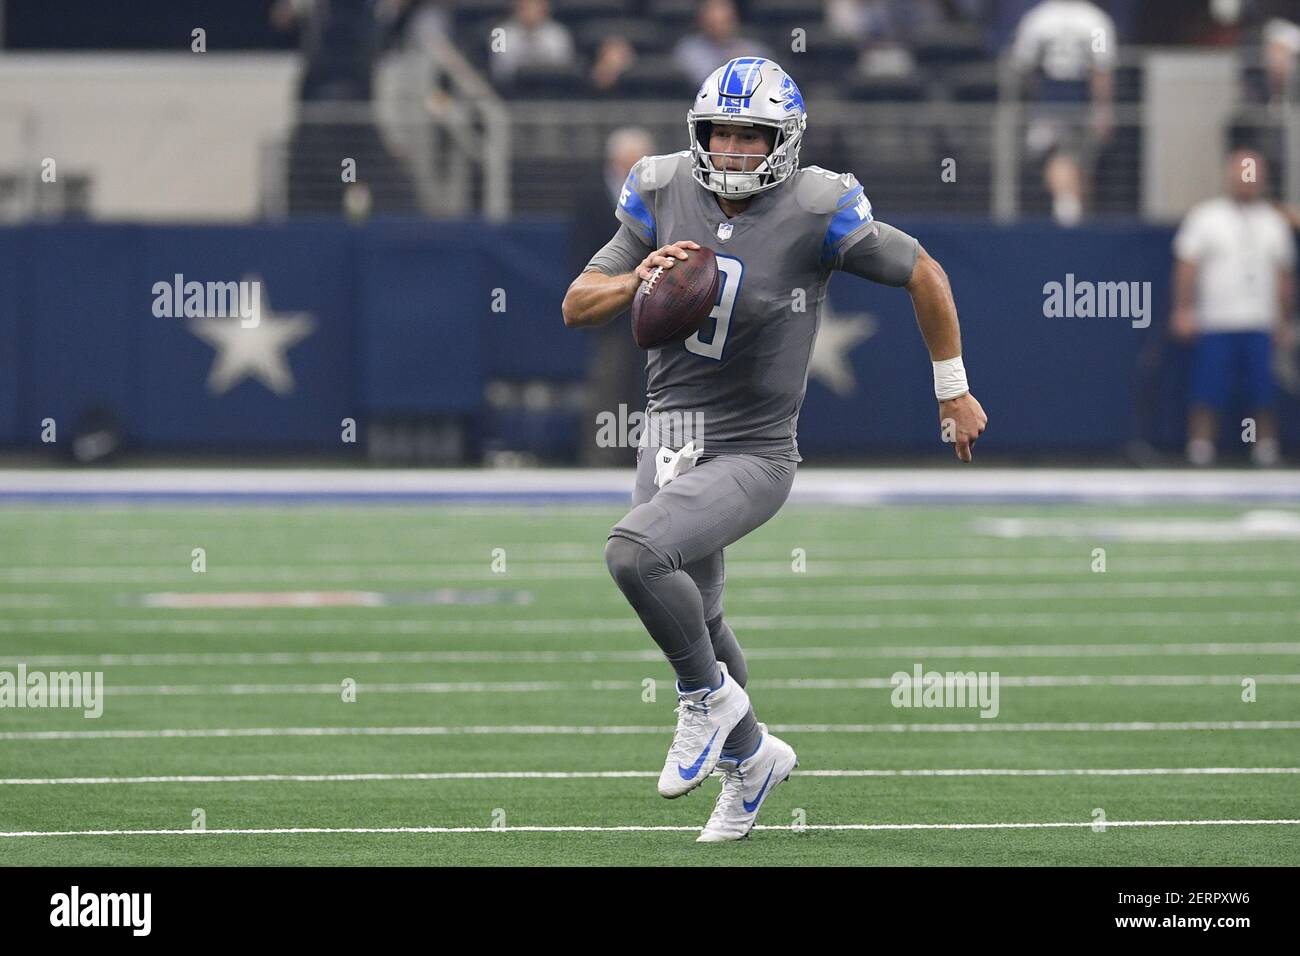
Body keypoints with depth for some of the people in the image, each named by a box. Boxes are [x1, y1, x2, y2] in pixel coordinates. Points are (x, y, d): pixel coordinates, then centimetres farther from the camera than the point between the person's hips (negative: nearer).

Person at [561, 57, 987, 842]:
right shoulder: (665, 195, -3)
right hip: (669, 443, 6)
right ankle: (750, 756, 44)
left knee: (635, 552, -28)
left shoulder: (816, 212, -15)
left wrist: (953, 389, 6)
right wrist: (639, 280, -21)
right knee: (695, 623, 18)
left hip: (751, 454, -6)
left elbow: (923, 274, -1)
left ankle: (711, 697, -4)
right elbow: (577, 306, 0)